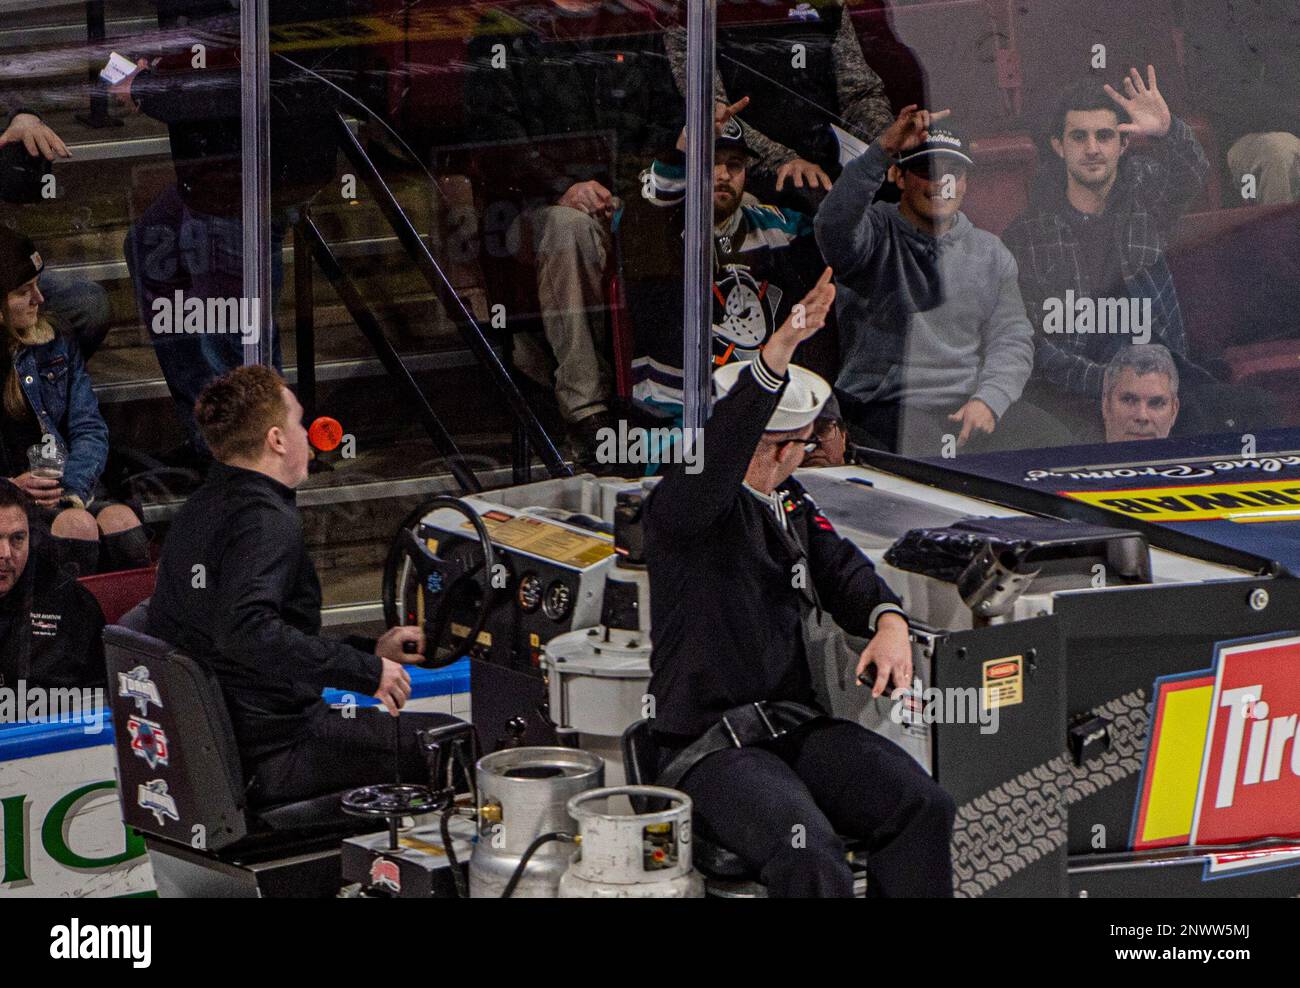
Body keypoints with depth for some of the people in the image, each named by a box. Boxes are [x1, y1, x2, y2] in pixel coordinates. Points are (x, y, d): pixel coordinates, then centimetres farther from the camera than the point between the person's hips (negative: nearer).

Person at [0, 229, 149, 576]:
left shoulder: (56, 348, 14)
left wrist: (71, 489, -10)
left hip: (72, 487, 4)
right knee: (76, 524, -34)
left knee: (121, 520, -28)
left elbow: (89, 429, 9)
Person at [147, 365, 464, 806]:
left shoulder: (200, 509, 14)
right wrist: (366, 670, -26)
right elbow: (245, 630, -35)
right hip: (272, 758, -10)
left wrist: (370, 650, 22)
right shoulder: (265, 519, -19)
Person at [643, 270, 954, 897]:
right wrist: (779, 351, -44)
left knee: (920, 807, -13)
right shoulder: (682, 507, -10)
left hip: (798, 726, 8)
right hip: (709, 748, -7)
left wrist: (889, 620, -10)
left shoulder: (791, 502, 17)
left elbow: (840, 567, 15)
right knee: (806, 848, -32)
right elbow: (717, 453, -31)